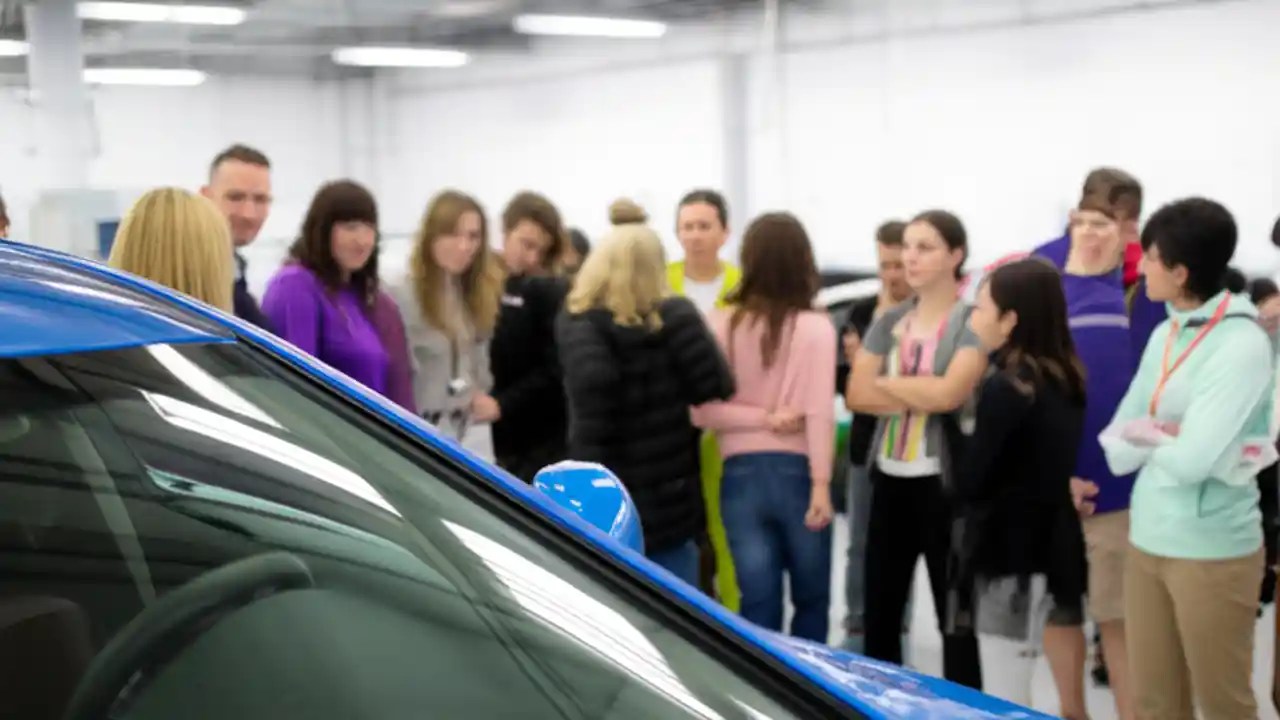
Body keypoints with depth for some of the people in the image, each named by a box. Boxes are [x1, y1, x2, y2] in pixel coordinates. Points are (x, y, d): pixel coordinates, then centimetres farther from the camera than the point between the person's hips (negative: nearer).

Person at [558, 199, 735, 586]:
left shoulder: (576, 321, -6)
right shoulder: (674, 317, -7)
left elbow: (591, 381, -23)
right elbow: (716, 385, -15)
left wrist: (590, 462, -18)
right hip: (667, 498, -1)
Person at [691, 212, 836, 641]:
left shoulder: (721, 325, 0)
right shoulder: (816, 327, -7)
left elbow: (701, 411, -5)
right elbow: (819, 413, -12)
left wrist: (761, 419, -4)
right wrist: (821, 484, -10)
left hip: (740, 473, 2)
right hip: (796, 471, -1)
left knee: (757, 604, 6)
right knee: (811, 600, 16)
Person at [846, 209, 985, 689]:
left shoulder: (973, 320, -7)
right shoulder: (890, 321, 10)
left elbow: (950, 393, -21)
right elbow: (856, 395, 0)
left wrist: (887, 383, -6)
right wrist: (922, 395, -13)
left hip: (943, 482, -6)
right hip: (889, 479, 6)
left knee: (954, 612, 4)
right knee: (880, 610, 13)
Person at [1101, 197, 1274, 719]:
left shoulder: (1243, 344, -15)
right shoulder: (1164, 335, 7)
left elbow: (1191, 460, -22)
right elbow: (1117, 446, 4)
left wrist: (1148, 432, -4)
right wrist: (1170, 436, -13)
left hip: (1212, 550, -7)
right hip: (1146, 540, 7)